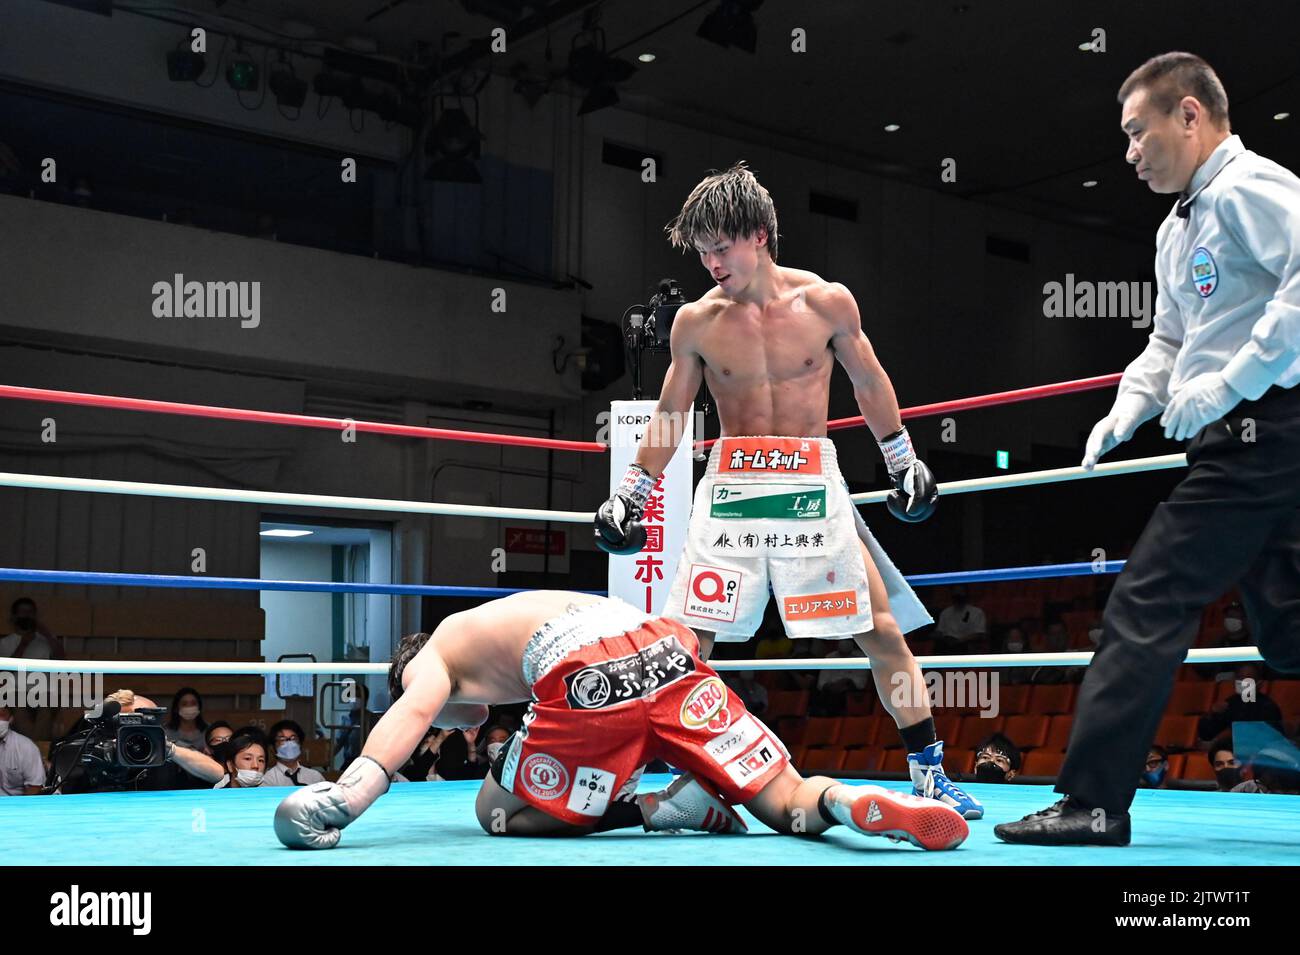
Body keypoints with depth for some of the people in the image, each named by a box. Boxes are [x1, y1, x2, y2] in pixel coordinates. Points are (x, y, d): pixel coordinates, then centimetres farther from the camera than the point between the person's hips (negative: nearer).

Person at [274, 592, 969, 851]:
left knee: (498, 811, 16)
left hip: (591, 674, -6)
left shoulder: (431, 657, 24)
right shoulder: (502, 622, 44)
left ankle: (658, 810, -1)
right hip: (665, 645, 6)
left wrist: (350, 787, -15)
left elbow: (411, 709, -2)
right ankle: (853, 802, -23)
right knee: (789, 804, 11)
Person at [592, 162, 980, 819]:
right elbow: (669, 415, 10)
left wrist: (905, 463, 16)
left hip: (811, 486, 0)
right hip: (729, 486, 0)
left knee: (882, 630, 0)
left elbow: (869, 381, 12)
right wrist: (629, 494, 8)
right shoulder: (696, 322, -1)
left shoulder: (827, 302, -3)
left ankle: (929, 772, 13)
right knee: (687, 640, -6)